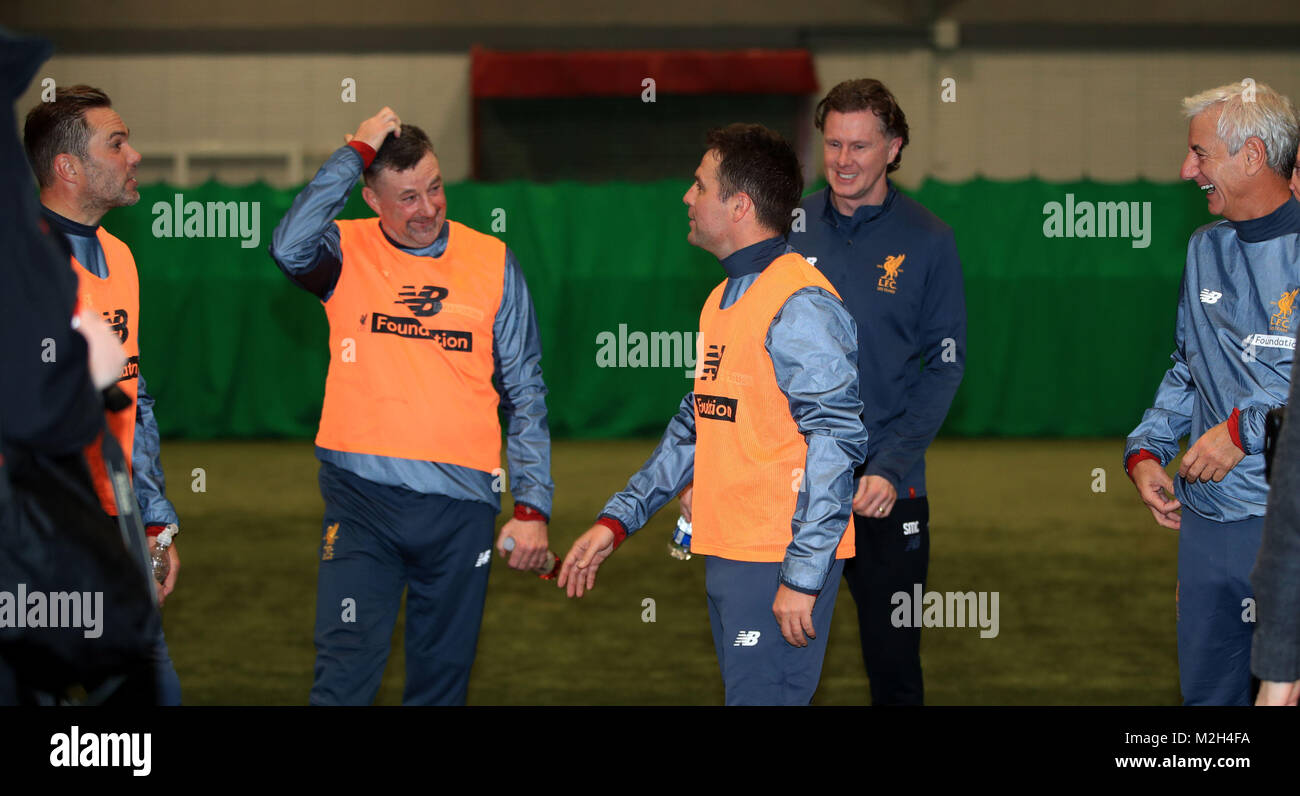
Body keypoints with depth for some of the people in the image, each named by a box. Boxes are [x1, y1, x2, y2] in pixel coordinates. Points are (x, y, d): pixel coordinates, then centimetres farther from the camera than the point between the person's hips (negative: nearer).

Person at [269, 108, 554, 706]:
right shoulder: (348, 253, 2)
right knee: (344, 675, -9)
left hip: (461, 504, 2)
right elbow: (290, 248, -23)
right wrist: (355, 152, -17)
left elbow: (526, 396, 8)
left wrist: (533, 507, 1)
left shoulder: (492, 263, 6)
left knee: (442, 678, 9)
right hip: (362, 499, -2)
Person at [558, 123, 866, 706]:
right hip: (727, 553, 10)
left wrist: (802, 576, -23)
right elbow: (694, 428, 24)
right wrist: (617, 520, 17)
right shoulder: (724, 300, 17)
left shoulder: (800, 305, -14)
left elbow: (837, 439, -20)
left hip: (779, 562, -10)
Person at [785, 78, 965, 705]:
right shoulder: (790, 230, 2)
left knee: (894, 665, 5)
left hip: (888, 490, -1)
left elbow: (944, 365, -2)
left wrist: (893, 467, -13)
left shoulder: (926, 241, -2)